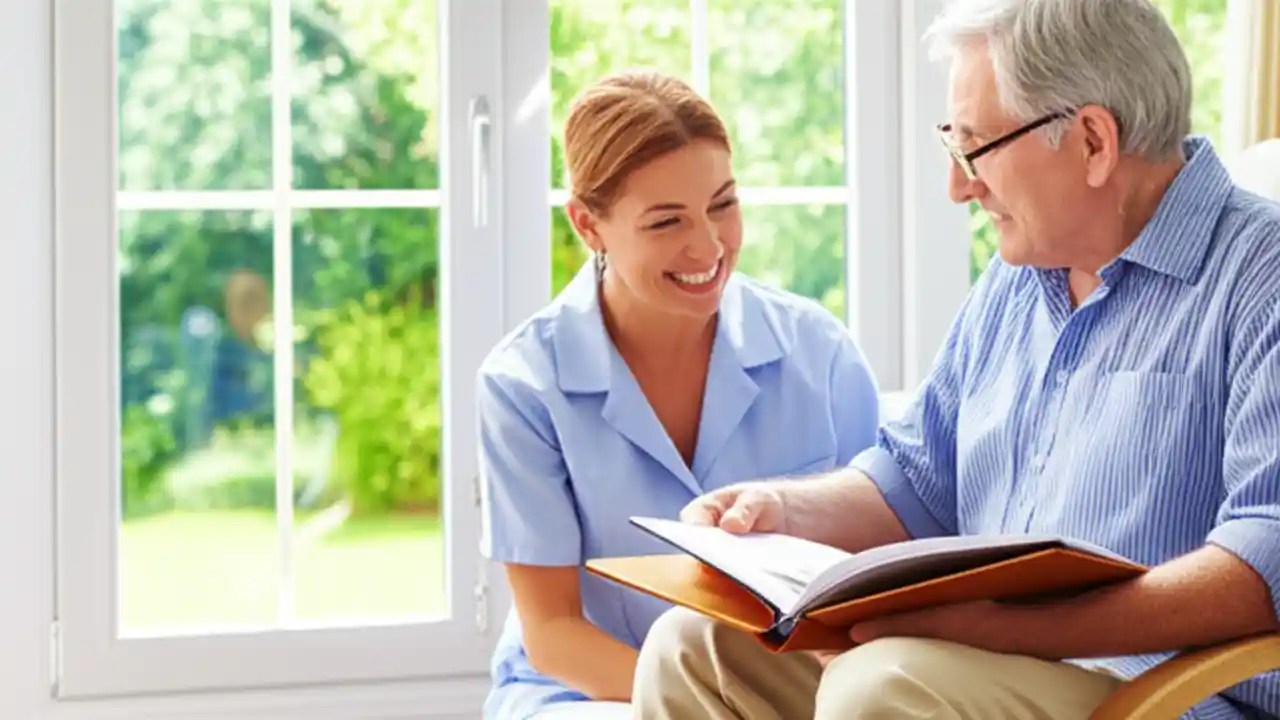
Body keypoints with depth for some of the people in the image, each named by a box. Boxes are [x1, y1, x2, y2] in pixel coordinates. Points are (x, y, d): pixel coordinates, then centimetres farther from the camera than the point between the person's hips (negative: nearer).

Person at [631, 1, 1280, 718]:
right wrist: (780, 509, 6)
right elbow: (918, 480, 27)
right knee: (694, 646, -5)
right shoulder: (1013, 283, 19)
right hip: (987, 657, 8)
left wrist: (1012, 624, -29)